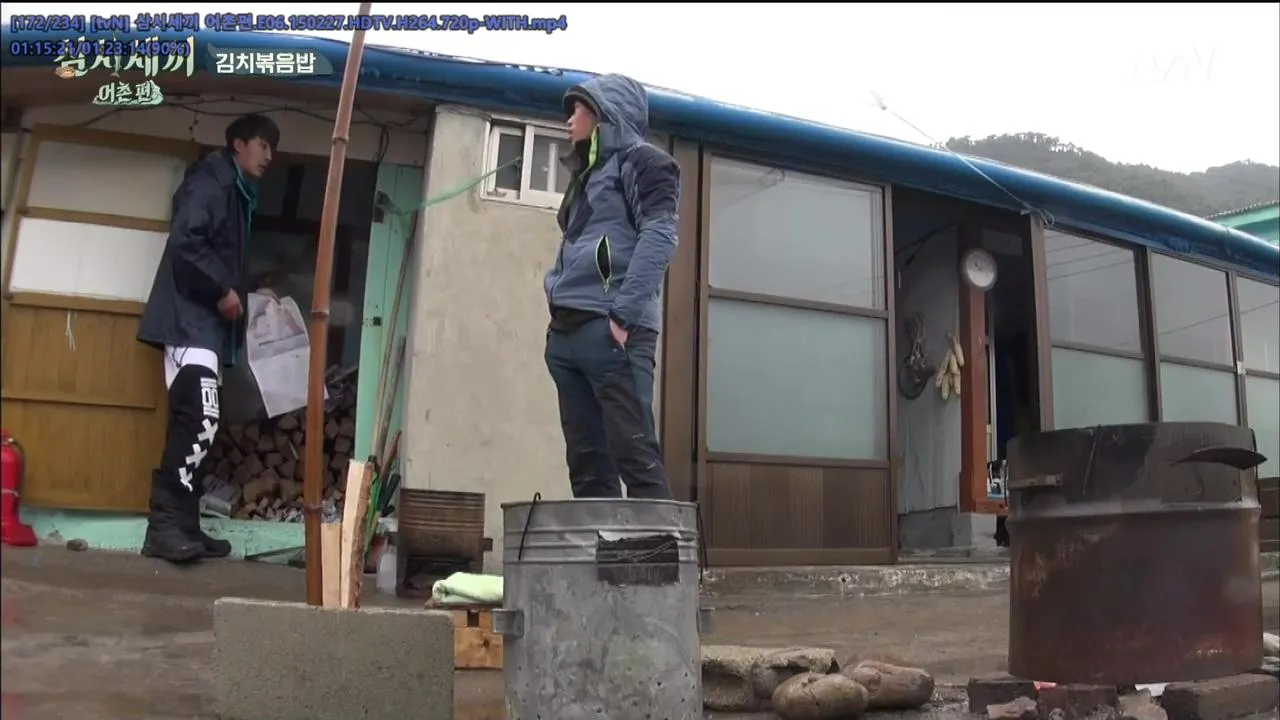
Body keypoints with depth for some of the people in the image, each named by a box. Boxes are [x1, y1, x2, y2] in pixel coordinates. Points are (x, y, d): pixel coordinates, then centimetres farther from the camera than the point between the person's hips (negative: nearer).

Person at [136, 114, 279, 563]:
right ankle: (164, 524, -19)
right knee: (200, 418, -20)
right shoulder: (211, 181, -4)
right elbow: (184, 242, -18)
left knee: (196, 423, 6)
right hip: (190, 318, -10)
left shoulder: (237, 192, 24)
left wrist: (239, 295, 12)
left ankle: (182, 524, 7)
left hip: (207, 321, 10)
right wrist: (222, 291, -15)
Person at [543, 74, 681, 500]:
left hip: (611, 331, -8)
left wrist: (624, 313, -19)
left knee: (634, 455, -13)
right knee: (586, 463, 3)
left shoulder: (640, 161, 4)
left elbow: (659, 237, -11)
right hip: (567, 332, 8)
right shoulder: (589, 174, 29)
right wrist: (559, 314, 12)